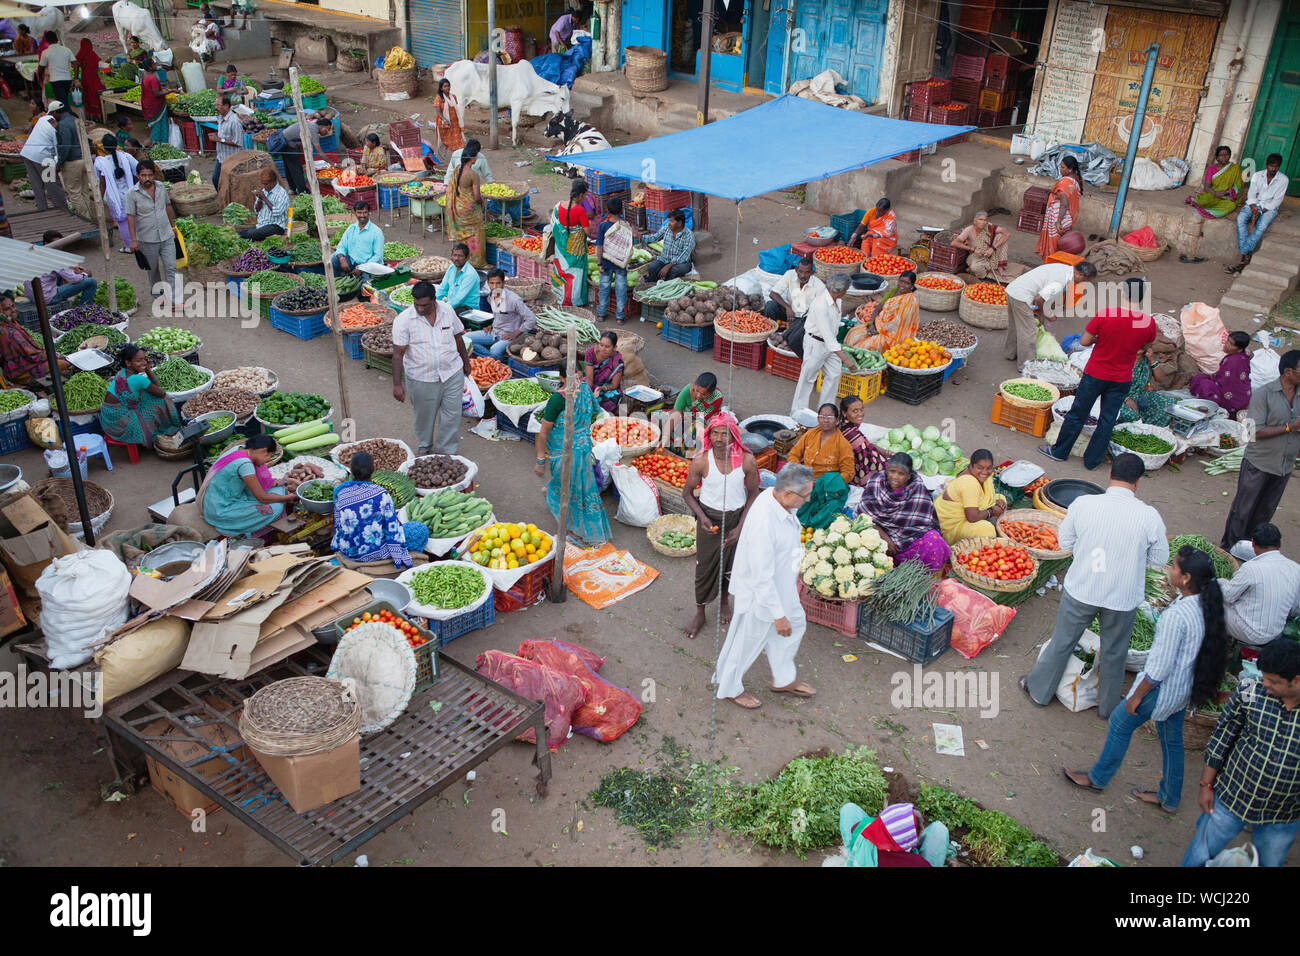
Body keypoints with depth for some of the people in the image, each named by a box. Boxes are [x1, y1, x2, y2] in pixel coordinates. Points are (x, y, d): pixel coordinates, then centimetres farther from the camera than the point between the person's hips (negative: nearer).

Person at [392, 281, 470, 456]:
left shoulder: (447, 310, -4)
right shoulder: (403, 320, -15)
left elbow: (458, 337, 11)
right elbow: (398, 353, -15)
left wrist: (466, 361, 20)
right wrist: (397, 384, -19)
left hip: (452, 374, 2)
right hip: (421, 379, -2)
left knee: (452, 416, 7)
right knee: (424, 416, 15)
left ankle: (446, 452, 24)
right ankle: (425, 448, 39)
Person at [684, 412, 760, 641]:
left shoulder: (746, 461, -17)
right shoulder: (701, 461, -19)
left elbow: (752, 494, -4)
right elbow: (688, 492, -4)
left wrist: (740, 527, -10)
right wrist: (702, 517, -18)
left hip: (736, 517, 1)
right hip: (709, 517, -1)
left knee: (731, 564, 14)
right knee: (704, 567, 6)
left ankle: (724, 599, 45)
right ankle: (700, 613, 27)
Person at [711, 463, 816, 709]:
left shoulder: (781, 500, -12)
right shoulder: (763, 523, -40)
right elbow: (762, 577, -32)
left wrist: (794, 571, 23)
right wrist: (778, 615, -24)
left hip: (780, 583, 9)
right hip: (759, 593, -9)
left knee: (795, 624, 26)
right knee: (748, 641, 13)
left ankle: (784, 680, 49)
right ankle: (729, 688, 40)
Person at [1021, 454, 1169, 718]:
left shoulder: (1083, 504, -16)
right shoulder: (1149, 516, -18)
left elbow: (1065, 542, -2)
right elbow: (1160, 559, -5)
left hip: (1081, 590, 1)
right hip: (1123, 598, 0)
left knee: (1062, 641, 21)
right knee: (1114, 652, 22)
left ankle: (1039, 689, 39)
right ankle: (1108, 705, 42)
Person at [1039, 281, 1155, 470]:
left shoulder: (1106, 314, -21)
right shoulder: (1149, 322, -11)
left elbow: (1084, 341, -13)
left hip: (1095, 374, -2)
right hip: (1122, 379, 2)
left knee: (1077, 414, 13)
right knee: (1108, 419, 15)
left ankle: (1059, 451, 28)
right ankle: (1092, 459, 25)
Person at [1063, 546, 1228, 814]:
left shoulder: (1176, 615, -34)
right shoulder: (1205, 603, -8)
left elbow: (1160, 668, -27)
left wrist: (1137, 695, -13)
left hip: (1164, 689, -8)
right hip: (1185, 688, 8)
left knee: (1119, 723, 13)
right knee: (1172, 739, 24)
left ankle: (1098, 779, 32)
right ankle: (1169, 798, 41)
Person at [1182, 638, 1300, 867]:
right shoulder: (1249, 691, -17)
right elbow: (1221, 738, -4)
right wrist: (1206, 784, 0)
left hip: (1281, 821, 0)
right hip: (1231, 797, 0)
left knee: (1269, 863, 22)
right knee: (1200, 856, 14)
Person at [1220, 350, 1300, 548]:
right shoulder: (1264, 394, -15)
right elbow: (1256, 431, -20)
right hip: (1259, 463, -5)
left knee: (1266, 511, 16)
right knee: (1244, 509, 5)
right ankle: (1229, 548, 19)